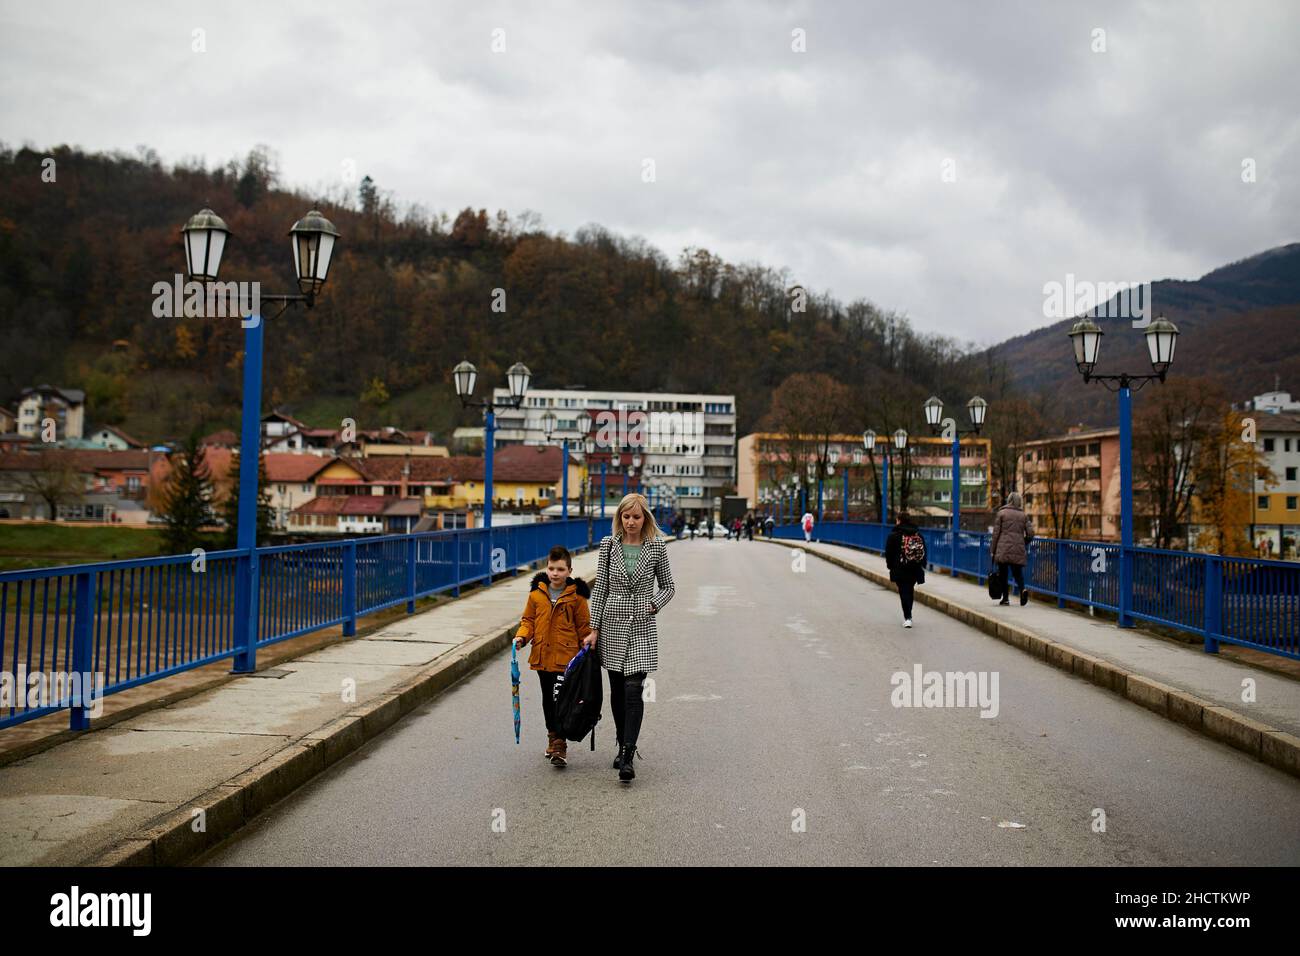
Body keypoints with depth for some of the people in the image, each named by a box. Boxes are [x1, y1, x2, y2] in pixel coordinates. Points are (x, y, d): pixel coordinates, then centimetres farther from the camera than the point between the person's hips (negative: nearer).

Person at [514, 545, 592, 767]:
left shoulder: (576, 596, -5)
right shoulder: (536, 593, 4)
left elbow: (583, 626, 1)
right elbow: (528, 619, 12)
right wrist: (522, 636, -6)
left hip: (566, 657, -4)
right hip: (542, 656, 4)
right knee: (547, 699, 17)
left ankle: (560, 744, -3)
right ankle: (553, 736, 33)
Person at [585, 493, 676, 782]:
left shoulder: (657, 547, -1)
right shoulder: (608, 544, 2)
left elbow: (668, 586, 9)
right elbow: (600, 588, 4)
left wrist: (653, 604, -10)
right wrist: (593, 628, 0)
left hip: (642, 628, -2)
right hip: (612, 626, 2)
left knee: (633, 689, -11)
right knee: (617, 691, 9)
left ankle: (628, 758, -11)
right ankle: (623, 747, 25)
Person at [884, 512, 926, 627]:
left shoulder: (894, 535, -8)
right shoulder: (918, 535, 6)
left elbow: (889, 553, -5)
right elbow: (924, 552, 10)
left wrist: (890, 566, 7)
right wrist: (922, 567, 15)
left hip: (900, 570, -4)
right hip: (915, 570, 4)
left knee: (904, 592, -2)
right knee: (910, 591, 17)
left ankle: (907, 618, -10)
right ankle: (908, 616, 27)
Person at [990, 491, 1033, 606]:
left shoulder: (1001, 513, 2)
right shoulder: (1024, 515, 9)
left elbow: (996, 533, 0)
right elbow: (1030, 533, 5)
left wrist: (992, 550, 3)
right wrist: (1024, 544, 24)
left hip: (1003, 549, -2)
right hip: (1018, 549, 2)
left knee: (1003, 574, 7)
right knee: (1018, 573, 8)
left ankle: (1005, 598, 3)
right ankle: (1023, 589, -19)